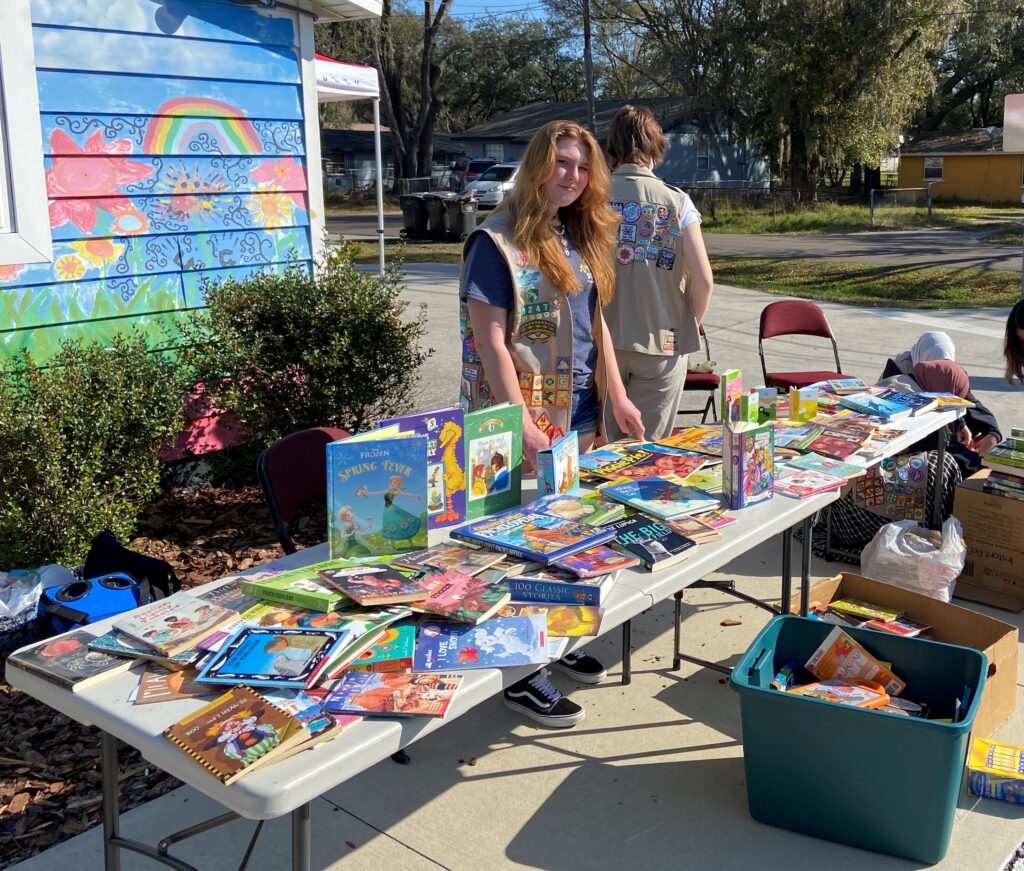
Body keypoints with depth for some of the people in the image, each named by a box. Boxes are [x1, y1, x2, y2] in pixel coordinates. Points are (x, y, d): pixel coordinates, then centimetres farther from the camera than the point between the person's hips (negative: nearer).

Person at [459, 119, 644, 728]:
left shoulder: (579, 238, 12)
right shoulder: (498, 243, -12)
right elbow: (490, 342, -17)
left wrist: (617, 396, 14)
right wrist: (524, 426, -21)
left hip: (578, 414, 7)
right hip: (527, 417, -7)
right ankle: (520, 673, 12)